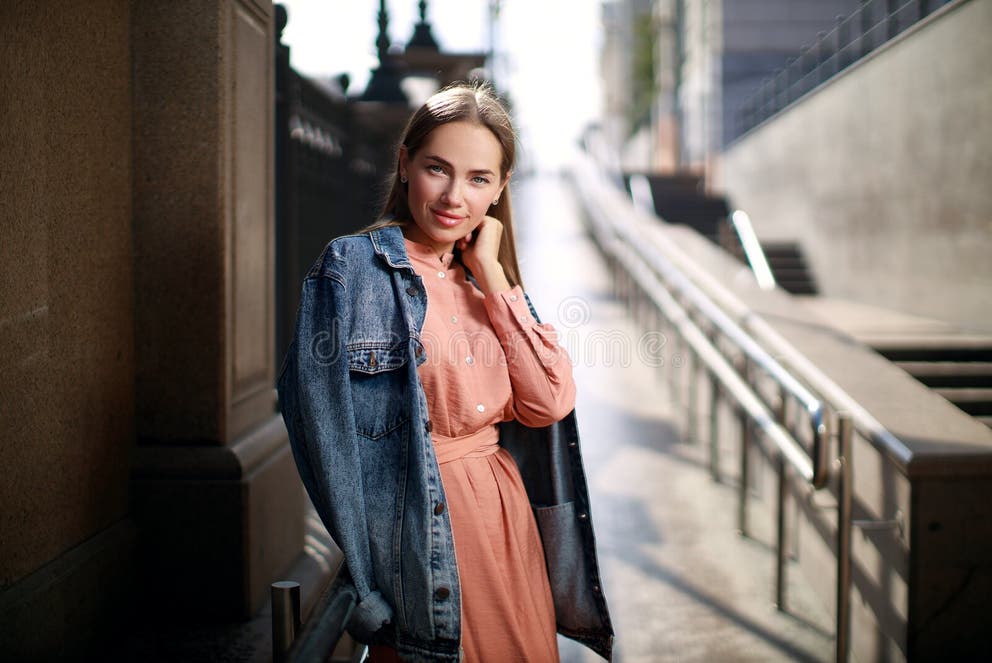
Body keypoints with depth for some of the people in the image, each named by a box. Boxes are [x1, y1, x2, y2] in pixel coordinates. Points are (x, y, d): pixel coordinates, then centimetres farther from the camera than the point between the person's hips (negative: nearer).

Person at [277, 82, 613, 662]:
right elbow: (326, 428, -13)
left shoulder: (487, 281, 10)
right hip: (419, 532, -6)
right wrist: (365, 579, -16)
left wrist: (491, 274, -3)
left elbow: (550, 404, -3)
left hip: (510, 523, 6)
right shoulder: (353, 269, -8)